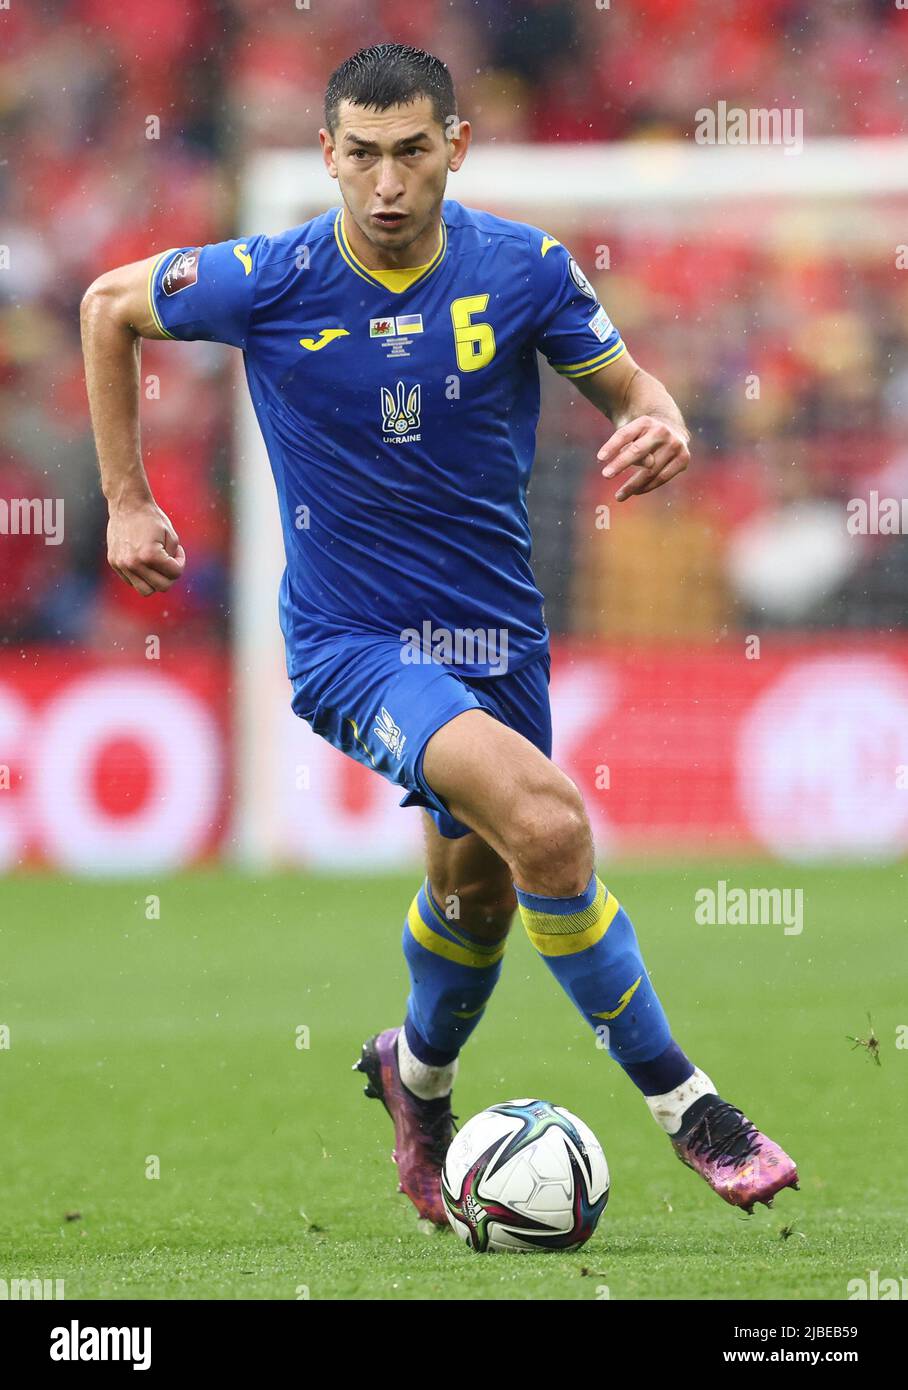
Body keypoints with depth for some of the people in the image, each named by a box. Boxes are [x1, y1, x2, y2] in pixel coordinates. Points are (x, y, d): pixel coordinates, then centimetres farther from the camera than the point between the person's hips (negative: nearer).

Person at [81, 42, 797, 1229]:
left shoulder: (523, 270, -9)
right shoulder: (268, 283, -14)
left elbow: (626, 386, 3)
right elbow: (110, 305, 3)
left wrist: (660, 426, -22)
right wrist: (126, 502, 4)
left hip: (493, 628, 4)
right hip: (350, 642, -4)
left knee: (480, 887, 19)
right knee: (544, 820, -27)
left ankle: (419, 1076, 53)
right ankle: (681, 1101, -17)